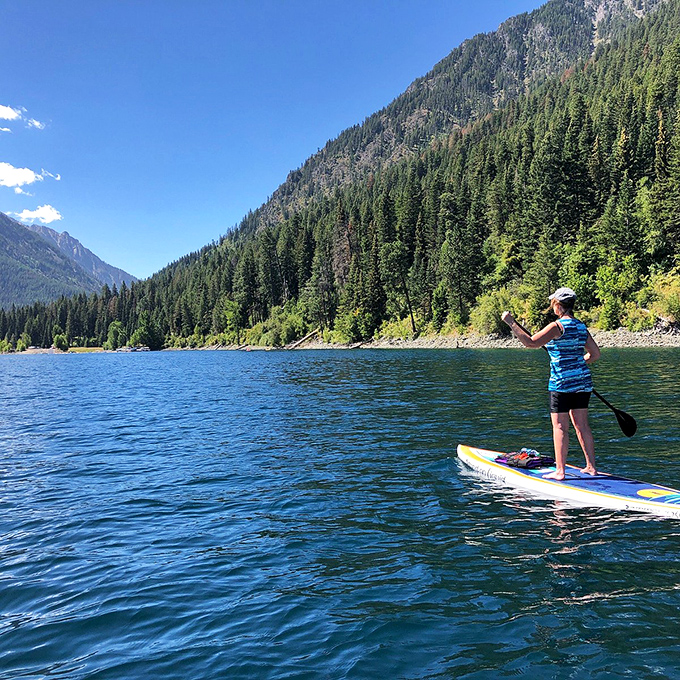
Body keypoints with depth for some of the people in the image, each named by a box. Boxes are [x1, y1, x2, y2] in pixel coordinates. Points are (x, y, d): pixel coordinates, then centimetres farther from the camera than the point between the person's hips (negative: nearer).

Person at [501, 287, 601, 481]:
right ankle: (591, 467, 18)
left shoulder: (557, 326, -13)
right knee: (582, 425, 13)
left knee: (560, 427, -2)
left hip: (563, 383, -7)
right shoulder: (582, 327, 10)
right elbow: (595, 353, 17)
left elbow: (531, 342, -19)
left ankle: (560, 471, -1)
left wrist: (511, 323, -16)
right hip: (583, 380, 7)